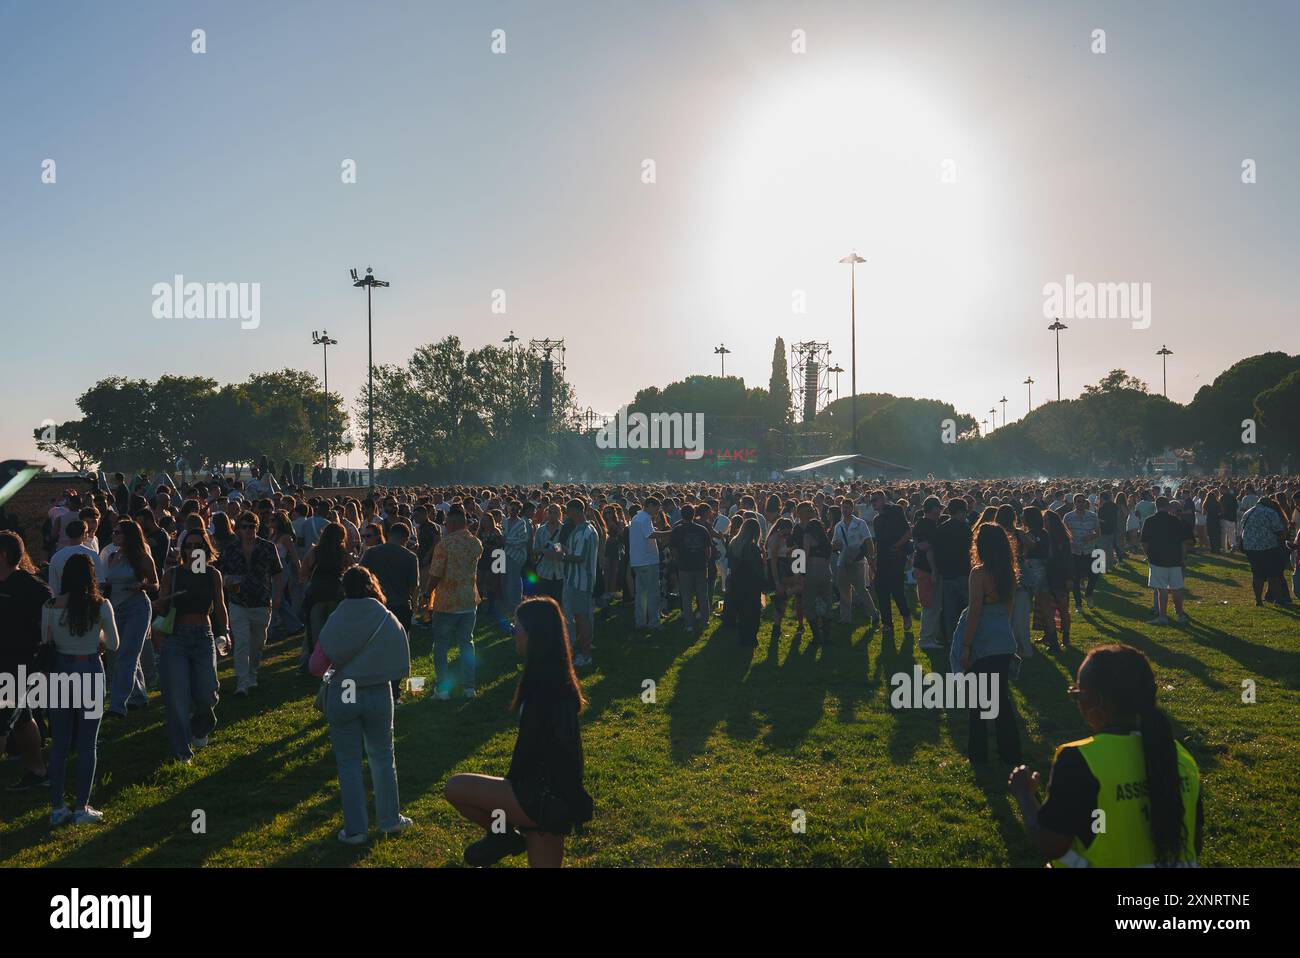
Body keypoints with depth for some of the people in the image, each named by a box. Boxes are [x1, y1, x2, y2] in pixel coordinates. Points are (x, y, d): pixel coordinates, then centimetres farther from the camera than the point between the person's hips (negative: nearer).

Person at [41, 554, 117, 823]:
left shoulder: (50, 607, -8)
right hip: (91, 672, -2)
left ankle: (57, 807, 16)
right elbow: (113, 644, -1)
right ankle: (81, 807, 10)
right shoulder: (101, 607, -12)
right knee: (88, 743, 7)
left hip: (60, 672, 2)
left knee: (59, 742, 12)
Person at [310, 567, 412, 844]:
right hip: (379, 696, 1)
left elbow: (316, 668, -10)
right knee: (382, 757, 17)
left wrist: (336, 664, 10)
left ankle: (355, 829, 14)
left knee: (349, 762, 10)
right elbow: (402, 668, -5)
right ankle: (389, 819, 27)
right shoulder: (388, 620, -8)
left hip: (342, 697, -1)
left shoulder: (335, 621, -9)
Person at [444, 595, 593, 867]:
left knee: (454, 788, -5)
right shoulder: (559, 679, 10)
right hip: (555, 795, 9)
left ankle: (504, 835, 11)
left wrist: (510, 790, -4)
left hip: (545, 798, -9)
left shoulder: (542, 683, -20)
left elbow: (533, 747, -19)